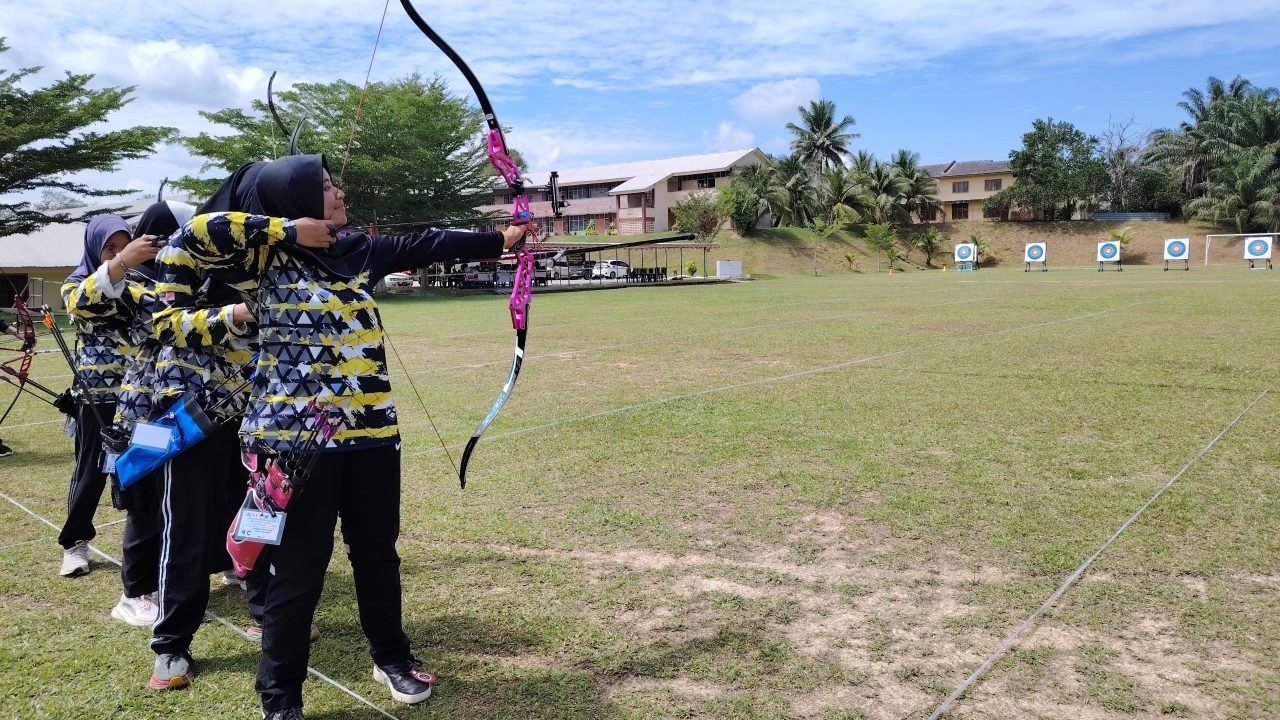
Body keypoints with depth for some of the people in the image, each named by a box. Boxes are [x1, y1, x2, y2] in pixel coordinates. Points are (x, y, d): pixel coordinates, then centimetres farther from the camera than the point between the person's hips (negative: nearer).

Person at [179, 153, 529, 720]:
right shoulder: (268, 259, -5)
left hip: (370, 432, 6)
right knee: (298, 569, 1)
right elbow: (200, 233, -19)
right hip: (297, 438, -5)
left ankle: (391, 657, 39)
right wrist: (288, 228, -16)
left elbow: (428, 244, 17)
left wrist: (499, 240, 22)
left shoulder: (357, 251, 10)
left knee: (377, 552, 18)